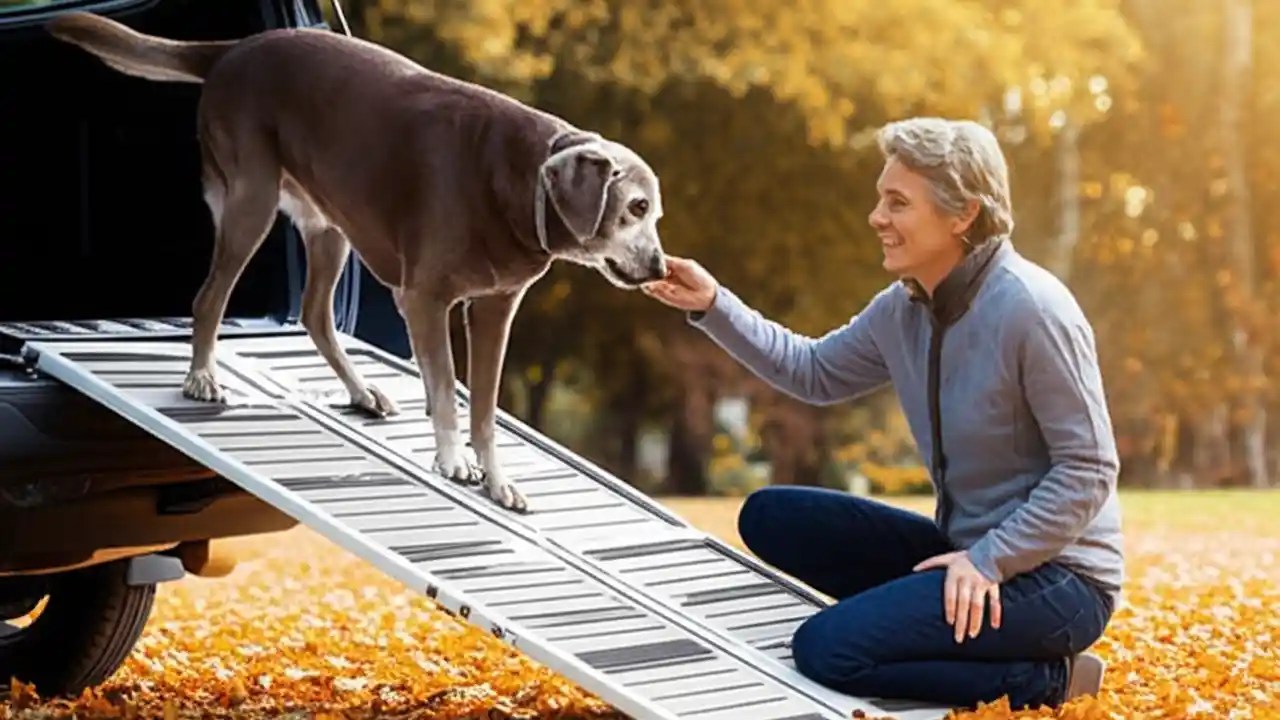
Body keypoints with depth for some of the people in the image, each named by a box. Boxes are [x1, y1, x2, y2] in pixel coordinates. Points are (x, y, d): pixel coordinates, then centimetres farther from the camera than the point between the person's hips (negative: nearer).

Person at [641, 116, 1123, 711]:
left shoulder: (1031, 309, -20)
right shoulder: (903, 307, 3)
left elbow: (1088, 472, -19)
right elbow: (814, 371, 17)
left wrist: (990, 561, -24)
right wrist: (713, 306, 6)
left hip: (1057, 576, -8)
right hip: (969, 550, 8)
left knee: (825, 648, -20)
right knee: (770, 517, 4)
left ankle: (1044, 678, -7)